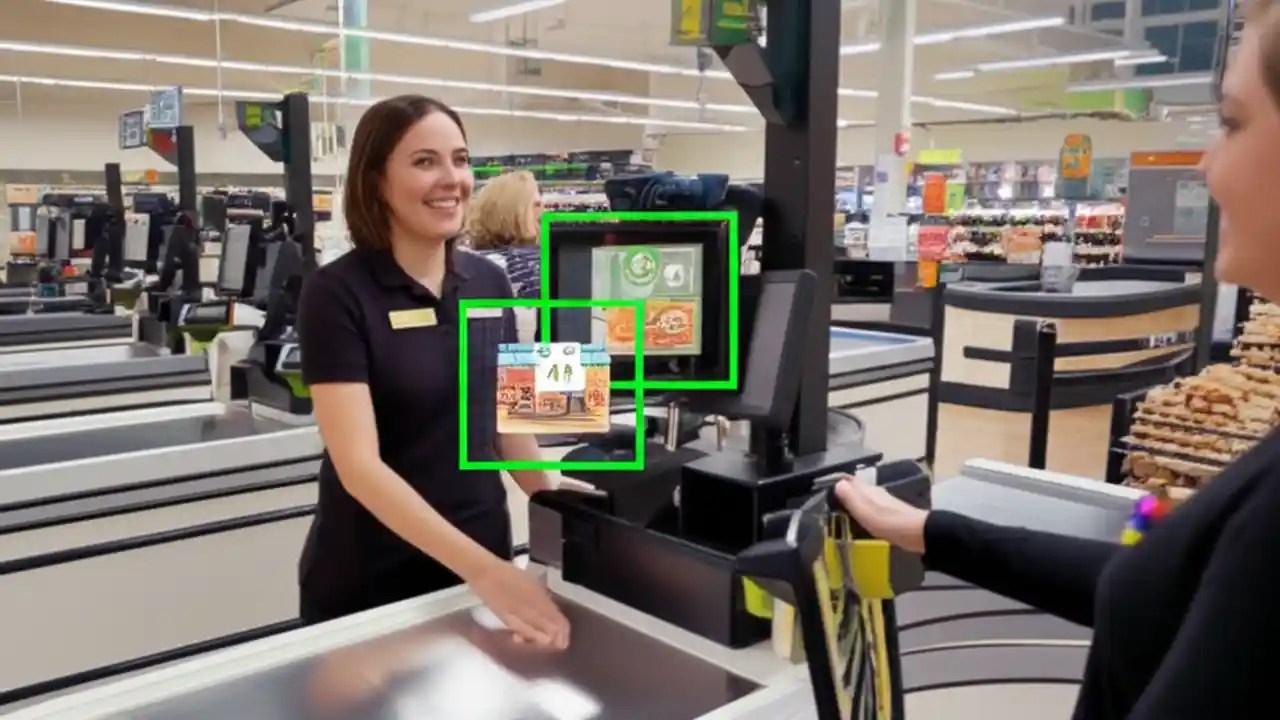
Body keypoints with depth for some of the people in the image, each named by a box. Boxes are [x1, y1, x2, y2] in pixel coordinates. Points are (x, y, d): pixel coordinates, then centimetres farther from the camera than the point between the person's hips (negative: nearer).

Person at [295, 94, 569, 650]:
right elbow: (357, 464, -23)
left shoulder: (489, 282, 1)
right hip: (369, 582, -4)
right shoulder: (336, 293, -15)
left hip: (484, 557, 5)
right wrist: (479, 569, -31)